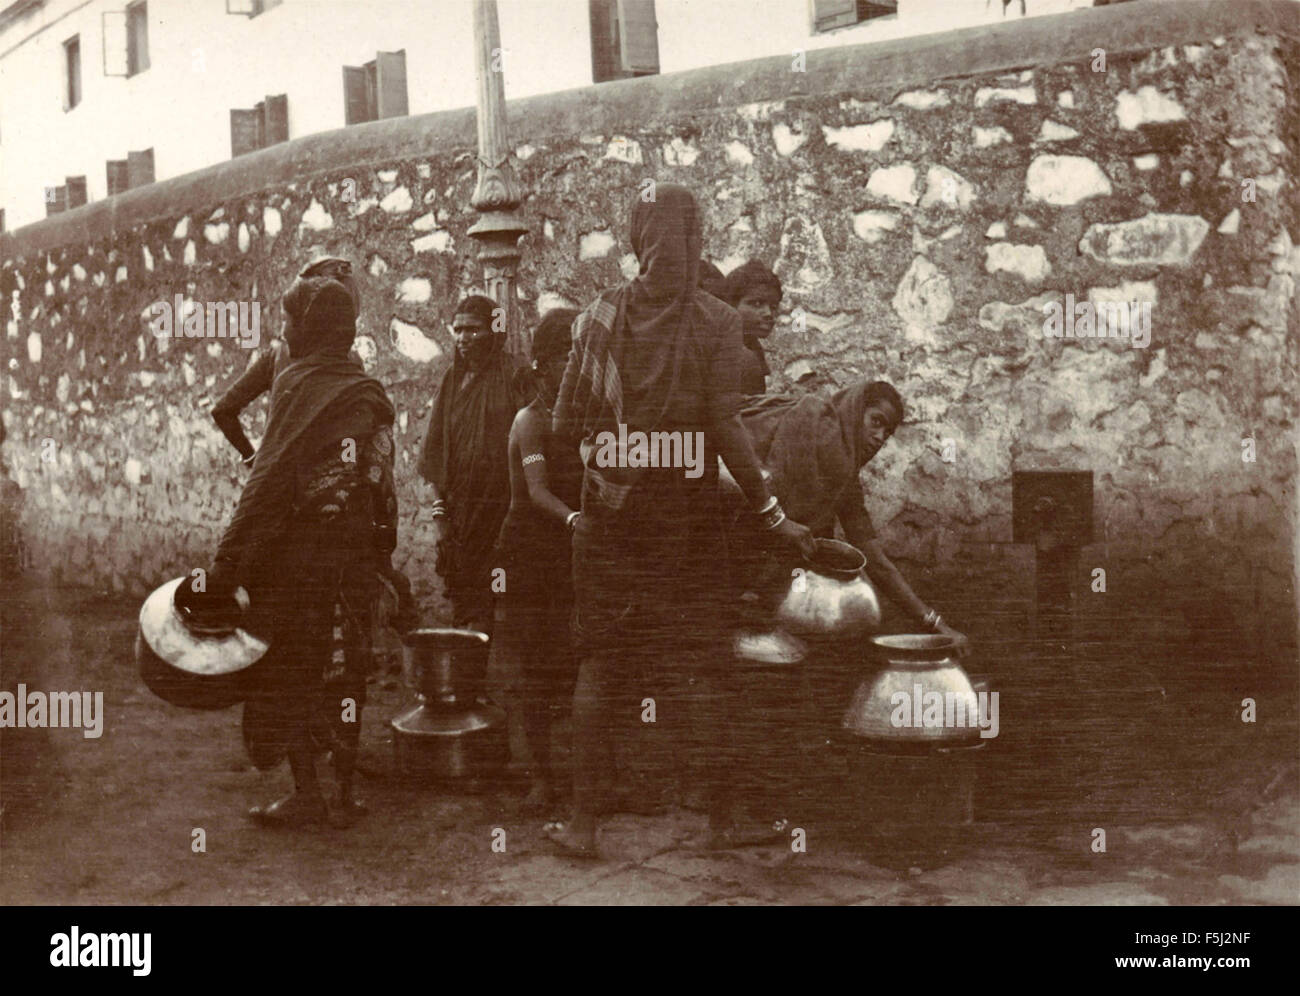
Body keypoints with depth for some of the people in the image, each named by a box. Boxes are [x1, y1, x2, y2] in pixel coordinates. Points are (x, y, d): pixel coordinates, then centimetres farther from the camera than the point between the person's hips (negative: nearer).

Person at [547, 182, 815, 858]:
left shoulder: (599, 315, 0)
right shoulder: (715, 320, -6)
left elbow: (566, 422, 0)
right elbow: (725, 429, -12)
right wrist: (774, 516, -6)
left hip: (610, 508, 1)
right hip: (688, 512, -1)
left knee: (601, 662, 8)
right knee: (704, 658, 10)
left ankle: (583, 822, 11)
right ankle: (722, 816, 18)